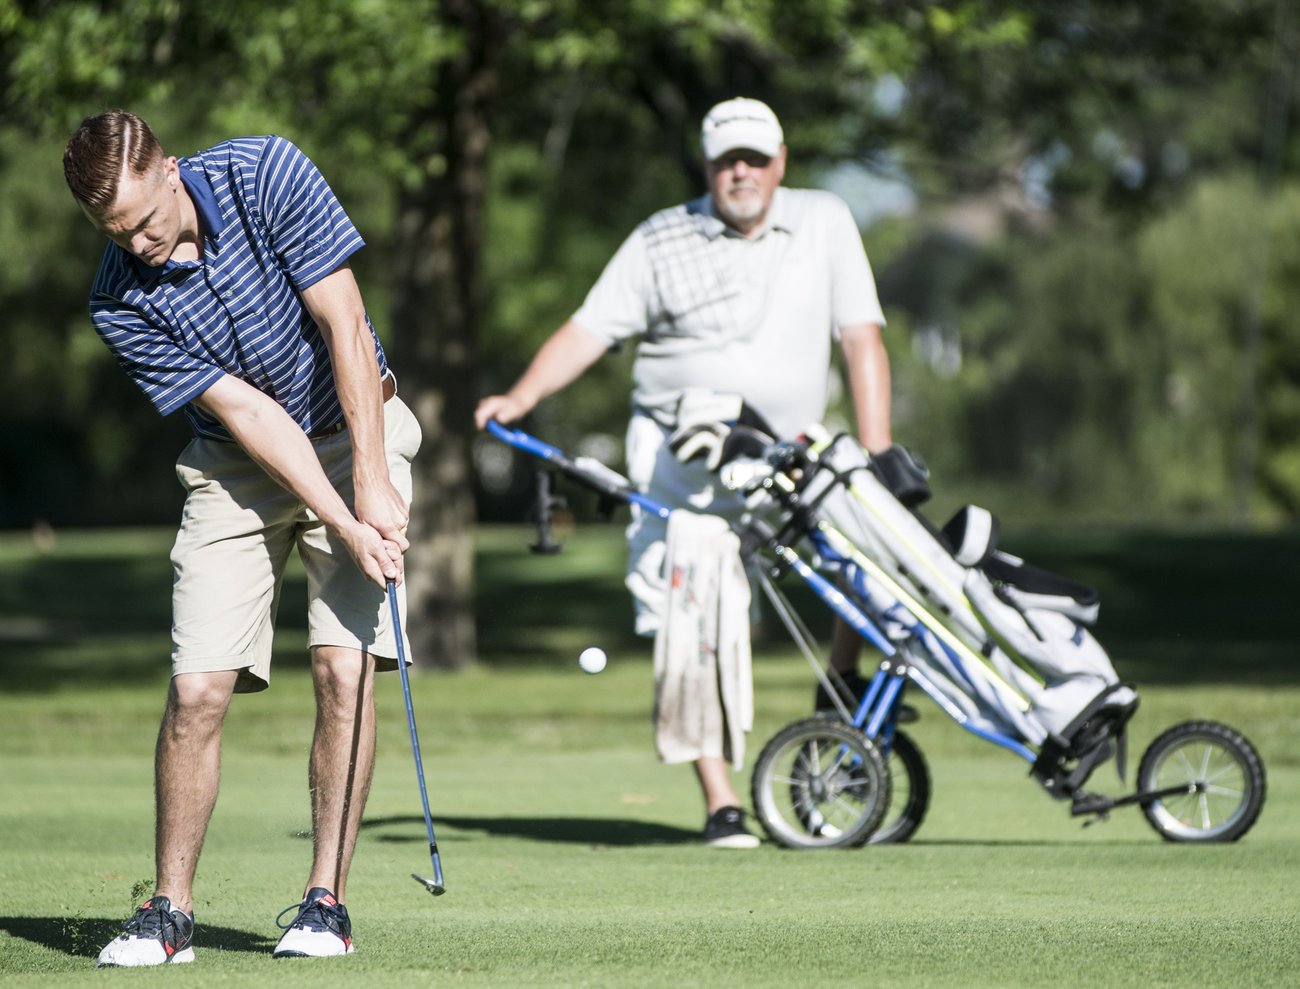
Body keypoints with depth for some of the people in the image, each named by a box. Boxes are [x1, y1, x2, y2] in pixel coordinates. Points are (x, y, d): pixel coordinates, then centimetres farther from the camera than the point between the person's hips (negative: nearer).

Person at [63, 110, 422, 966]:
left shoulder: (267, 175, -20)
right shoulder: (122, 303, -16)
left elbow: (343, 326, -19)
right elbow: (245, 412, -18)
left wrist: (372, 484, -23)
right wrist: (344, 527, -25)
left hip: (353, 432, -1)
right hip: (240, 465, 1)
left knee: (345, 666, -13)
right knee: (198, 689, -9)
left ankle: (327, 902, -6)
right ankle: (171, 912, 2)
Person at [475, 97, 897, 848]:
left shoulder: (824, 223, 5)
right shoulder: (661, 241, 4)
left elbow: (862, 340, 0)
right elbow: (589, 331, 2)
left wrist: (877, 456, -10)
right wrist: (520, 399, -15)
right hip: (678, 464, -1)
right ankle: (721, 803, -5)